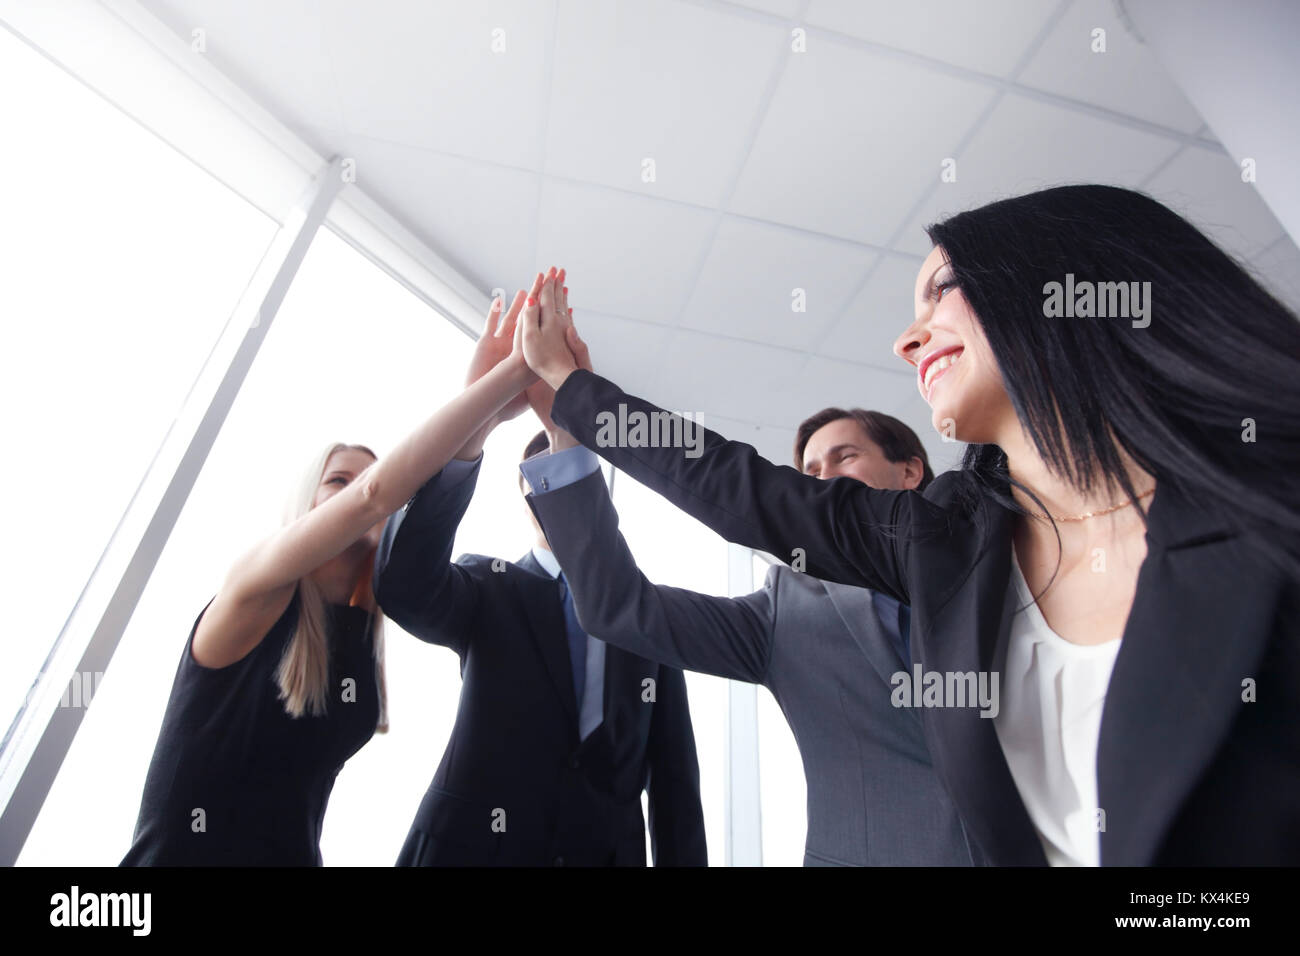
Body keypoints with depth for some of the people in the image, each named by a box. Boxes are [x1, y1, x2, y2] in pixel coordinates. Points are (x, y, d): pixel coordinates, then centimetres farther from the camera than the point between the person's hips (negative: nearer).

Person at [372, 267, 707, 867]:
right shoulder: (489, 590, -3)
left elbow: (673, 771, 2)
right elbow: (404, 583, -26)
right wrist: (475, 411, -35)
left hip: (609, 851, 2)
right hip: (471, 845, -1)